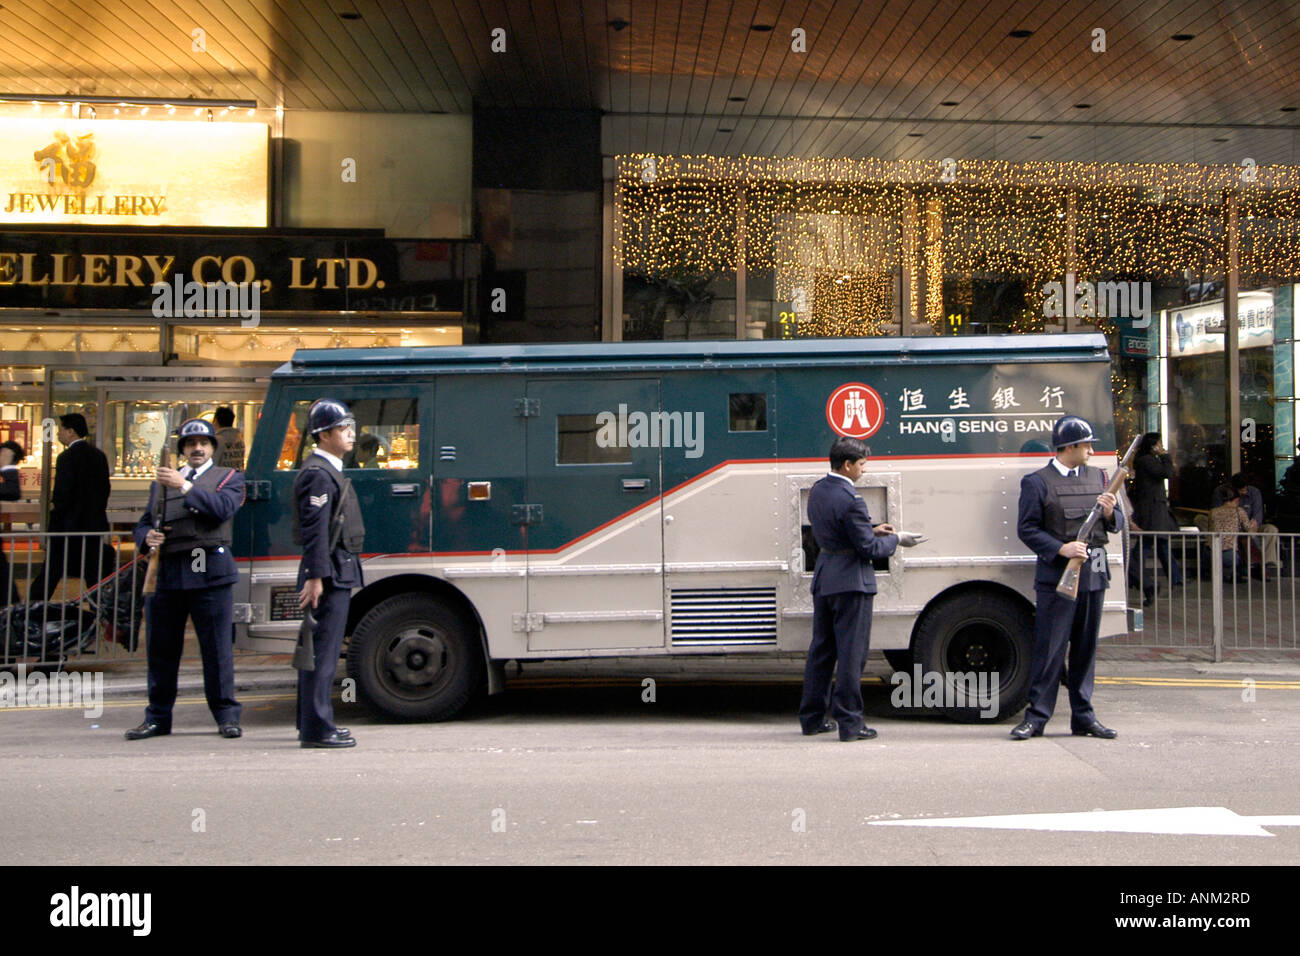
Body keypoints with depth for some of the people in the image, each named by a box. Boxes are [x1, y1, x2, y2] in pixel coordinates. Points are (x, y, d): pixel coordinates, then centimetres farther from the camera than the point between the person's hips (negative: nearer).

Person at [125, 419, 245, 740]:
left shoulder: (229, 478, 10)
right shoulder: (161, 483, 22)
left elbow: (223, 508, -10)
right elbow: (143, 523, 21)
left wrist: (186, 487, -16)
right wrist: (147, 537, -2)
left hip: (208, 573, -4)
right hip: (165, 574, 4)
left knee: (217, 647, -2)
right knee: (161, 649, 7)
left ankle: (226, 716, 6)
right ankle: (158, 718, 16)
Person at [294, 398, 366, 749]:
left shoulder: (330, 471, 19)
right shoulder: (318, 474, -13)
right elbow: (315, 530, -20)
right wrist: (315, 576, -24)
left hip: (338, 572, 10)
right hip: (329, 574, -10)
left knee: (319, 649, 15)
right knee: (323, 650, -8)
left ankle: (312, 723, 22)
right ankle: (316, 728, -5)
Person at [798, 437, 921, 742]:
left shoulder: (816, 491, 7)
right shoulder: (850, 500, -20)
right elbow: (868, 548, -16)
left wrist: (872, 530, 15)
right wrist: (895, 540, 1)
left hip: (823, 580, 8)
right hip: (850, 583, -8)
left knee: (821, 650, 15)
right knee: (851, 654, -1)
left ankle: (812, 719, 22)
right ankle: (849, 724, 4)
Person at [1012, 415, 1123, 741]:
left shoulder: (1097, 476, 15)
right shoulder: (1037, 482, -4)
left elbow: (1117, 523, 17)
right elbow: (1027, 529, -7)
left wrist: (1111, 513, -6)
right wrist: (1061, 549, -18)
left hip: (1093, 575, 6)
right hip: (1056, 576, -6)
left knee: (1086, 649, 10)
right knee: (1050, 649, -5)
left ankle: (1083, 717, 17)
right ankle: (1036, 717, 1)